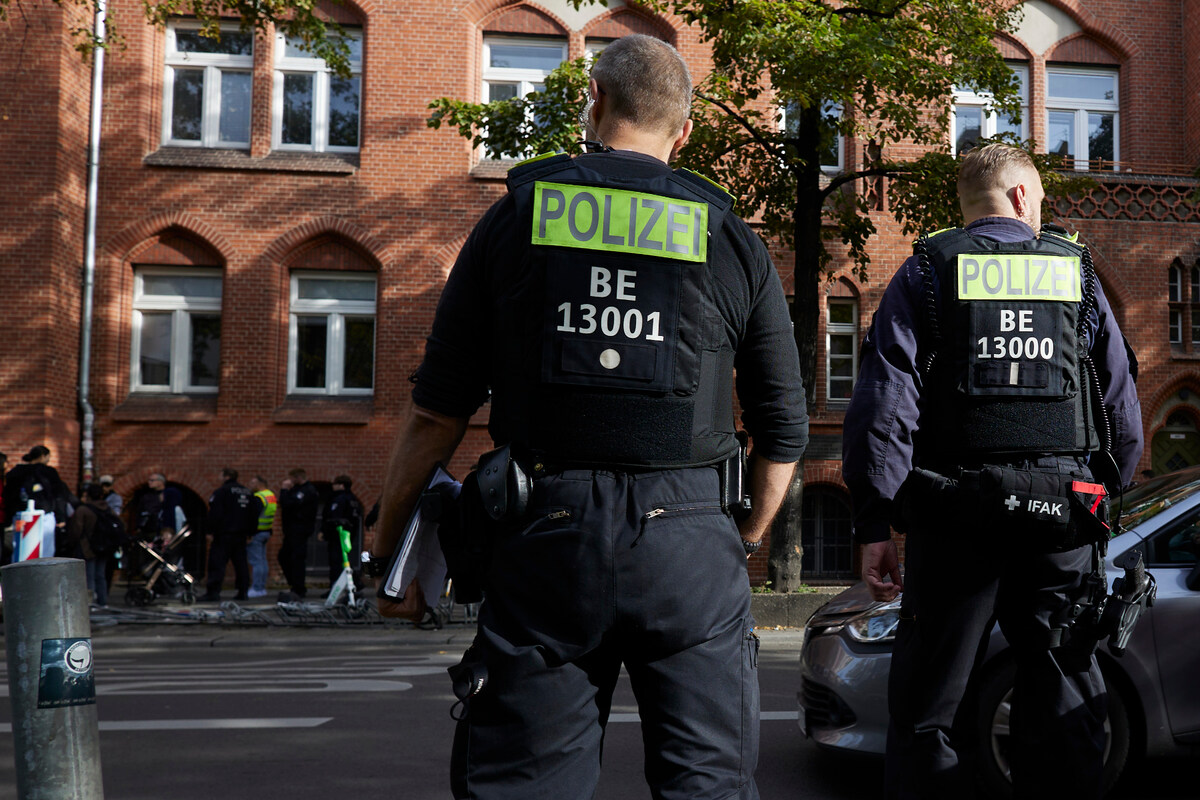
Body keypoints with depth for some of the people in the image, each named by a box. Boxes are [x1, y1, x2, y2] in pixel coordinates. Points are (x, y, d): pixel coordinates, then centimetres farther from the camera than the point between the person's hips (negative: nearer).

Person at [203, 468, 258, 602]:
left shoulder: (221, 491, -8)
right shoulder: (248, 493, 14)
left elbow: (215, 514, -14)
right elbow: (255, 514, 18)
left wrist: (211, 531, -8)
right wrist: (250, 532, 23)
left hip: (225, 534, -7)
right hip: (242, 534, 7)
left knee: (217, 562, -6)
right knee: (240, 562, 11)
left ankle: (213, 592, -11)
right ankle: (243, 592, 11)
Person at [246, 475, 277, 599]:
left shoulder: (258, 498, -16)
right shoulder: (271, 495, 14)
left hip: (256, 532, -10)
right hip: (266, 532, 10)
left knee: (255, 561, -7)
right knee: (262, 560, 13)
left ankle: (256, 589, -6)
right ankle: (262, 588, 17)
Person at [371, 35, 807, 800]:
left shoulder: (517, 218, 6)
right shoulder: (734, 242, 8)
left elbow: (438, 410, 4)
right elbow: (785, 431, 10)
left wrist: (387, 544, 14)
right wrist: (744, 539, 25)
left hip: (548, 536, 0)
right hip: (690, 541, 1)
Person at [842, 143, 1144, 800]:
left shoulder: (927, 272, 4)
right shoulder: (1077, 272, 11)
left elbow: (884, 405, -6)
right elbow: (1124, 412, 11)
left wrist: (874, 524, -5)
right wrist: (1105, 499, 22)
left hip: (955, 514, -2)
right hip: (1064, 521, 2)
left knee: (932, 707, 6)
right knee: (1063, 709, 11)